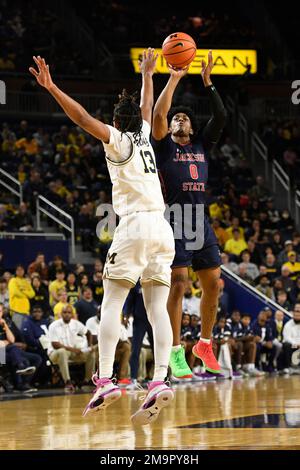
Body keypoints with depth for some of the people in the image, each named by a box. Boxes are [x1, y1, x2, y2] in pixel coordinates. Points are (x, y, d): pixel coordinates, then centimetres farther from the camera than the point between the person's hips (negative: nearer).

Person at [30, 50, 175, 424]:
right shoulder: (144, 137, 19)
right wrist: (147, 74, 52)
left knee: (111, 304, -6)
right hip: (161, 228, 6)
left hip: (134, 225, -6)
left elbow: (83, 118, -9)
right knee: (157, 307, 0)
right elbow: (147, 107, 38)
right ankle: (160, 381, -13)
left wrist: (51, 88, -13)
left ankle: (105, 381, -17)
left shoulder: (118, 140, 4)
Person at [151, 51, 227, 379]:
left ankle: (204, 345, 19)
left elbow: (221, 116, 8)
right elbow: (158, 114, -11)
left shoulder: (201, 146, 17)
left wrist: (207, 82, 2)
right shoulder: (164, 146, 4)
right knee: (178, 283, -11)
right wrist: (174, 78, -7)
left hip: (200, 223, 6)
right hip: (174, 222, -5)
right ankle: (175, 352, -9)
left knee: (213, 283, 5)